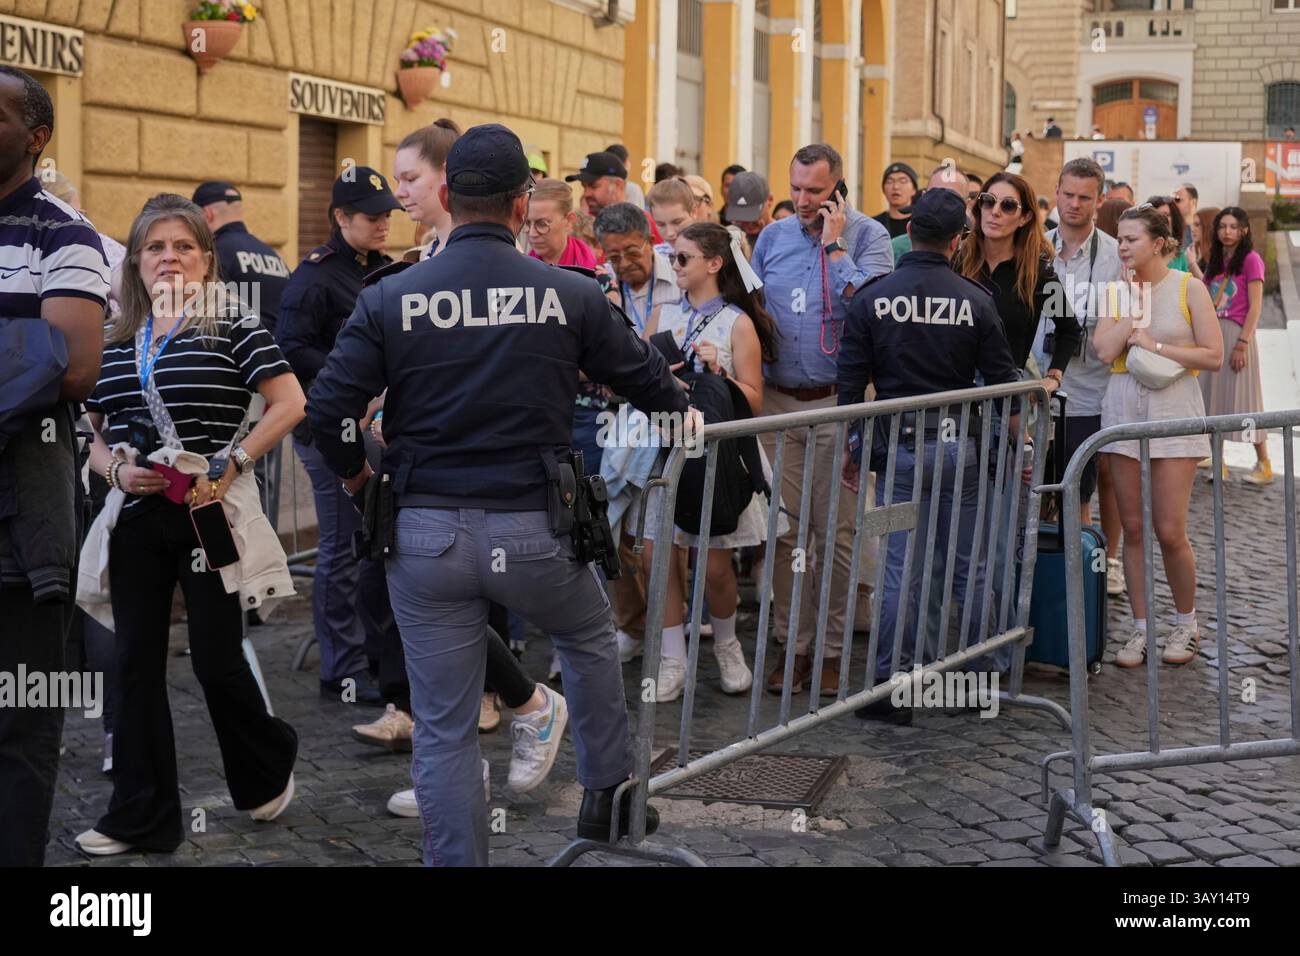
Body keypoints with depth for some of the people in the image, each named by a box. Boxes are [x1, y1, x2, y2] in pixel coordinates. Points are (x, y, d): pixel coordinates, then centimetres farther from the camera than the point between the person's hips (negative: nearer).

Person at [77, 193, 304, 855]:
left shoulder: (231, 327, -4)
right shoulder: (115, 344, 11)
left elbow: (289, 404, -10)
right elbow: (95, 436, 15)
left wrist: (229, 464, -15)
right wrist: (118, 470, -6)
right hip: (137, 520, 5)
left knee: (216, 659, 0)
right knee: (136, 663, 6)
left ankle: (268, 771, 28)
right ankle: (142, 817, 16)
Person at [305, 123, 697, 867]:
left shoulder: (390, 299, -4)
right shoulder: (572, 295, -5)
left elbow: (327, 409, -6)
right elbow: (644, 376, 8)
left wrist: (353, 471, 15)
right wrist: (685, 408, 30)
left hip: (427, 535, 0)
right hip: (532, 529, 0)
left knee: (444, 732, 9)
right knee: (591, 639, 31)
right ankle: (609, 795, 40)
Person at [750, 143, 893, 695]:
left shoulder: (867, 235, -2)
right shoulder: (773, 237, 10)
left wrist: (834, 244, -12)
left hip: (839, 403, -4)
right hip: (778, 401, 4)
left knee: (835, 531, 1)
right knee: (784, 530, 5)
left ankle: (833, 649, 11)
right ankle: (793, 644, 14)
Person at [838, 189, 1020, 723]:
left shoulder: (872, 298, -3)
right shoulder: (976, 302, -3)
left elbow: (850, 383, 0)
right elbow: (1002, 383, 2)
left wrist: (849, 449, 10)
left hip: (898, 447, 0)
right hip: (961, 446, 0)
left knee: (901, 570, 2)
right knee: (968, 567, 11)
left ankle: (890, 685, 3)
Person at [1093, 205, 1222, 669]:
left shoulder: (1188, 287, -1)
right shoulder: (1117, 289, 8)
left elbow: (1213, 356, -7)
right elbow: (1104, 349, -7)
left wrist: (1154, 345, -10)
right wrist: (1135, 298, -6)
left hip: (1173, 409, -3)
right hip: (1124, 409, 3)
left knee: (1169, 531, -4)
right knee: (1133, 527, 4)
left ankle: (1186, 623, 16)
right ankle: (1140, 628, 14)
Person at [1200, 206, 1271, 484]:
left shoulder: (1250, 260, -4)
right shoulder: (1215, 262, 16)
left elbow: (1255, 307, -10)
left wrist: (1242, 343, -16)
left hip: (1237, 333, -6)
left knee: (1243, 397, -5)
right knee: (1213, 397, 5)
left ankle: (1263, 464, 3)